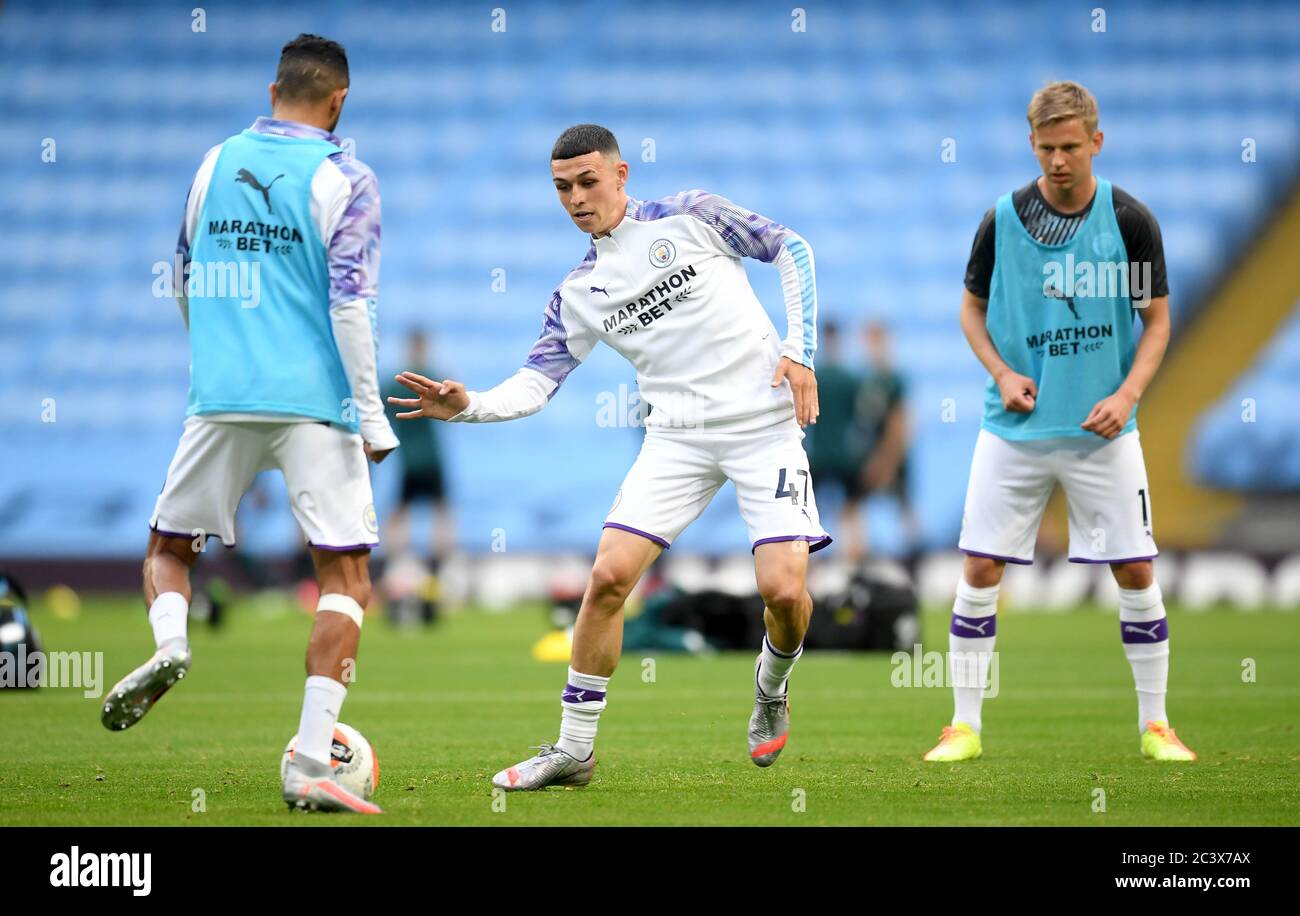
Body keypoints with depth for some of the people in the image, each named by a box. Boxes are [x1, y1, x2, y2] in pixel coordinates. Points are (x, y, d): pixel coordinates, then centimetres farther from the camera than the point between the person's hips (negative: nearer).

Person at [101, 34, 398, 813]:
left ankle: (169, 645, -13)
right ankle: (311, 764, -10)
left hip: (221, 399, 3)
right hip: (313, 403, -3)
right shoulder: (344, 181, -4)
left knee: (169, 546, 20)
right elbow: (350, 305, -11)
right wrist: (371, 415, -6)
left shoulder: (217, 163, 10)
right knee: (346, 575, 1)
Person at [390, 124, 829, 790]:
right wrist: (467, 406, -16)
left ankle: (771, 690, 19)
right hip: (678, 435, 3)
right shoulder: (579, 291, 8)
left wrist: (799, 349, -5)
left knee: (783, 588, -17)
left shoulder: (688, 218, -1)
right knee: (609, 574, -13)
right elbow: (534, 384, 4)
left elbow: (791, 249, 6)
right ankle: (574, 749, 0)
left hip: (764, 422, -3)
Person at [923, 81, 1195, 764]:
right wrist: (1001, 372, -8)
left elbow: (1157, 320, 2)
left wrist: (1128, 393, -12)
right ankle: (964, 726, 7)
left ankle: (1154, 725, 14)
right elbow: (972, 307, 8)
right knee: (980, 569, -3)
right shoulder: (1003, 220, -4)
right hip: (1015, 427, 0)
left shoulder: (1131, 221, -6)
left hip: (1103, 431, 0)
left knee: (1137, 573, 1)